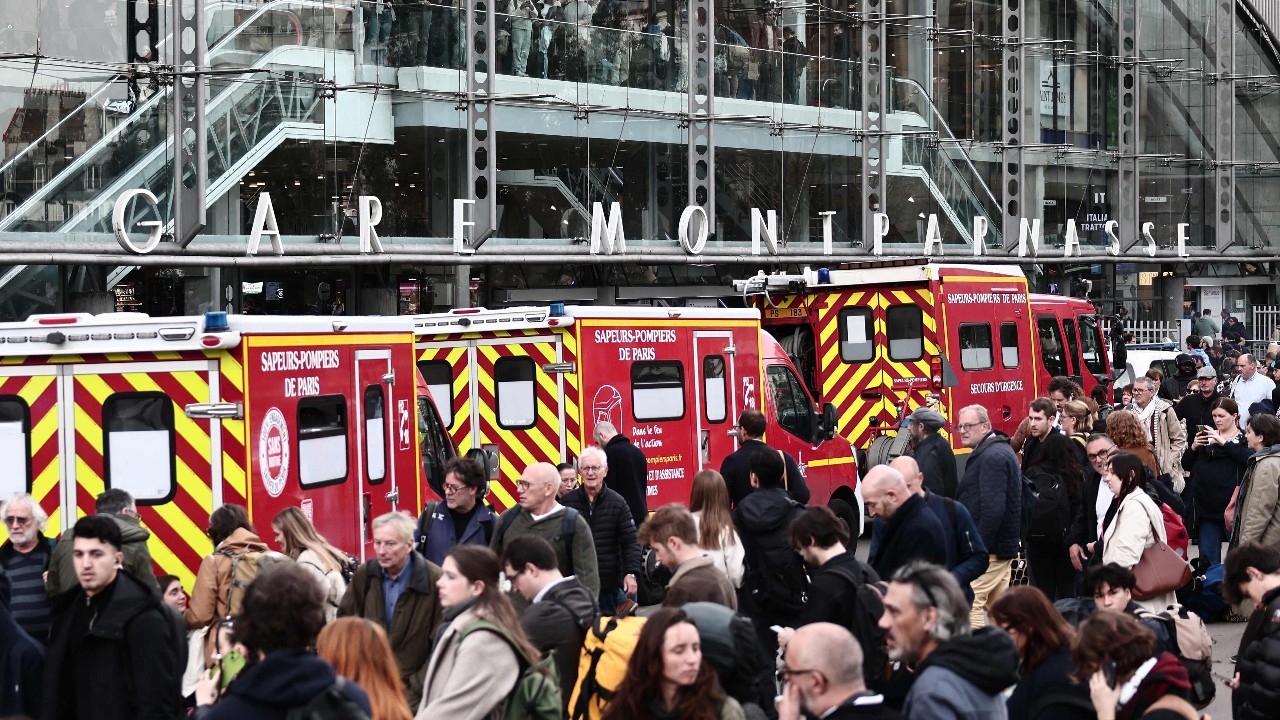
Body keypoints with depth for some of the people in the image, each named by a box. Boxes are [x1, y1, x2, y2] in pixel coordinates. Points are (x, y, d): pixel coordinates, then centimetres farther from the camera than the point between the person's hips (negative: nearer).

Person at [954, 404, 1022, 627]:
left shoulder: (992, 456, -15)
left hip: (988, 549, -11)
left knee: (970, 602, -12)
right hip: (1002, 545, 11)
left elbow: (992, 508, -24)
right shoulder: (1001, 451, 17)